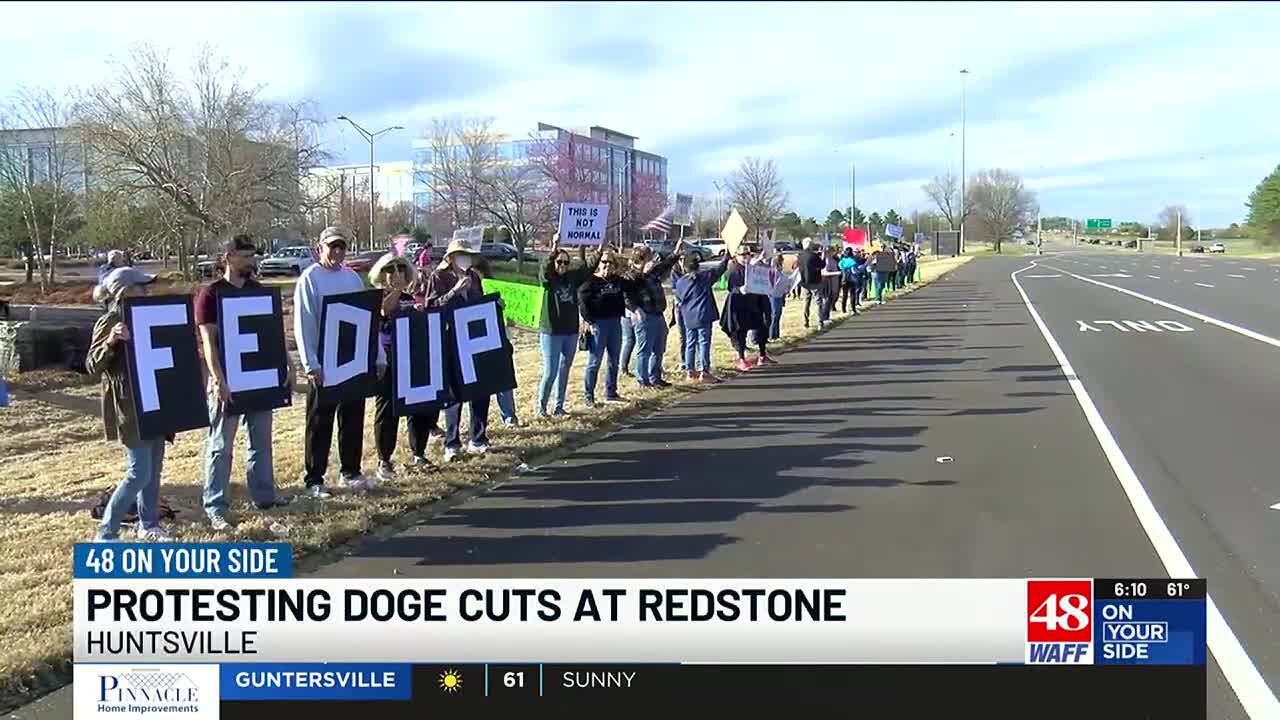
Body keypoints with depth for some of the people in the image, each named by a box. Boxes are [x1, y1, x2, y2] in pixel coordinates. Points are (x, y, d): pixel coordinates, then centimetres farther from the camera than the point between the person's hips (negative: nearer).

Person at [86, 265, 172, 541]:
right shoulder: (109, 323, -12)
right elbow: (92, 367, -18)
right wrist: (110, 341, -33)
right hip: (129, 407, -8)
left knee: (154, 469, 13)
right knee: (139, 473, -9)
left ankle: (149, 524, 25)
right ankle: (106, 532, 1)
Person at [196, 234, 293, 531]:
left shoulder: (259, 290, 8)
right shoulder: (210, 294, -9)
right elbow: (208, 341, -14)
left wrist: (287, 366, 6)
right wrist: (218, 381, -22)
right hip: (228, 381, -6)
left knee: (260, 440, 15)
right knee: (221, 446, 0)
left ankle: (264, 494, 27)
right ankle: (215, 508, 7)